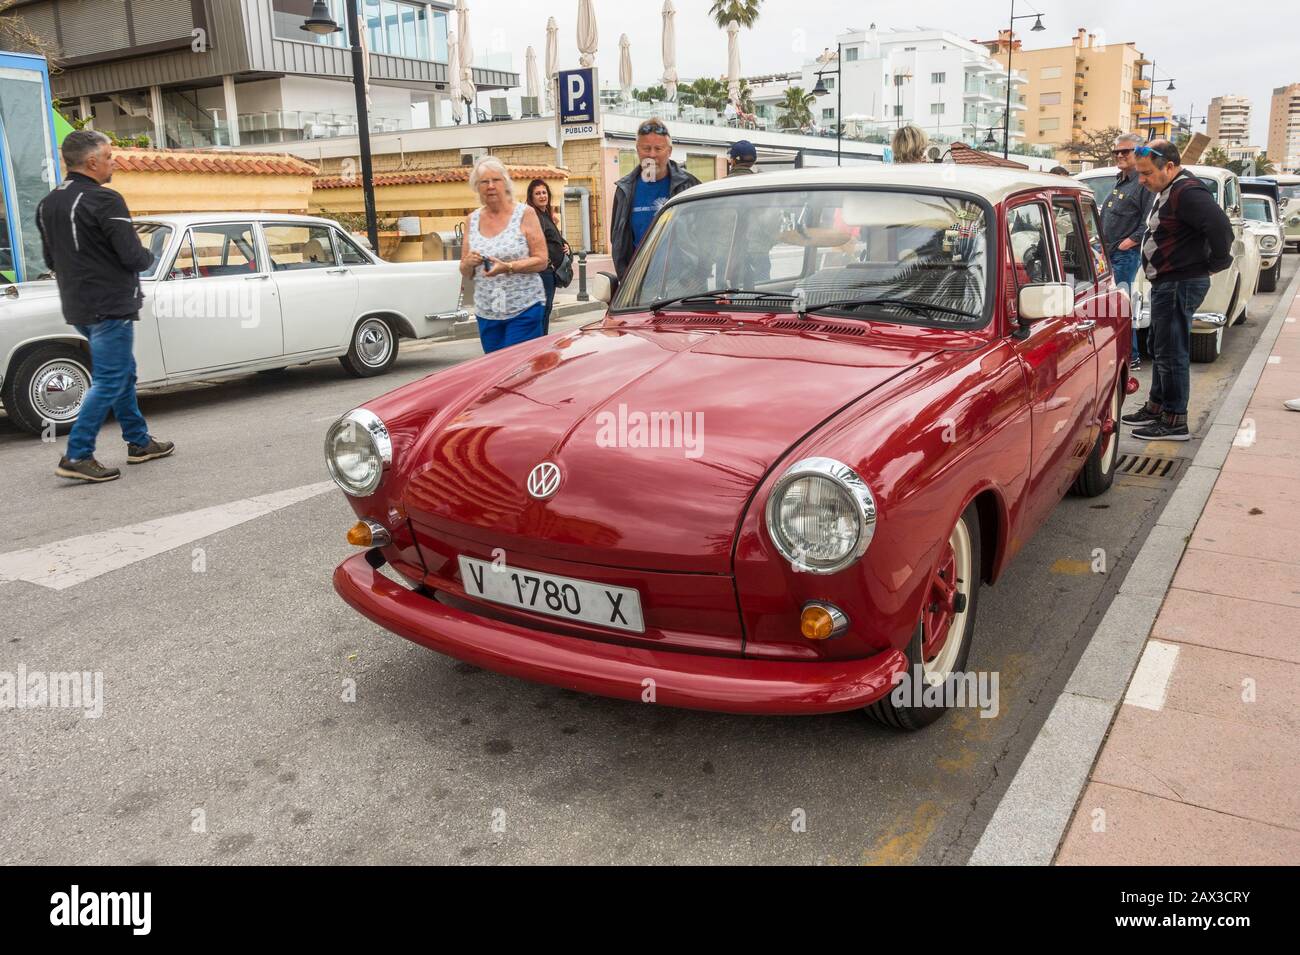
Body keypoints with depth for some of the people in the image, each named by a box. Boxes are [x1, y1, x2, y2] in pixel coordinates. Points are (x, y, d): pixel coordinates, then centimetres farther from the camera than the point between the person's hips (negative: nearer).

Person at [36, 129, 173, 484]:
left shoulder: (47, 204, 11)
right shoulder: (104, 200, -16)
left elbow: (51, 260, 18)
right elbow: (133, 256, -19)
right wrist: (148, 256, 1)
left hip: (76, 307, 9)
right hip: (110, 306, -9)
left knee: (123, 373, 19)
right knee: (109, 382, -5)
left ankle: (139, 442, 26)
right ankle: (77, 457, -7)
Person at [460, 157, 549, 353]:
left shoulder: (525, 213, -2)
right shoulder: (472, 220, 9)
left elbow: (542, 260, -6)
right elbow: (465, 272, 14)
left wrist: (507, 267, -20)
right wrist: (469, 263, -9)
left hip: (524, 308, -4)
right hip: (486, 312, 4)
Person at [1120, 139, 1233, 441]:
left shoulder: (1187, 192, -19)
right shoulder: (1167, 192, 13)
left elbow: (1221, 227, -28)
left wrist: (1216, 263, -16)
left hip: (1179, 285, -11)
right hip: (1166, 282, 11)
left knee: (1172, 354, -6)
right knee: (1163, 350, 19)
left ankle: (1175, 421, 0)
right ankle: (1156, 407, 31)